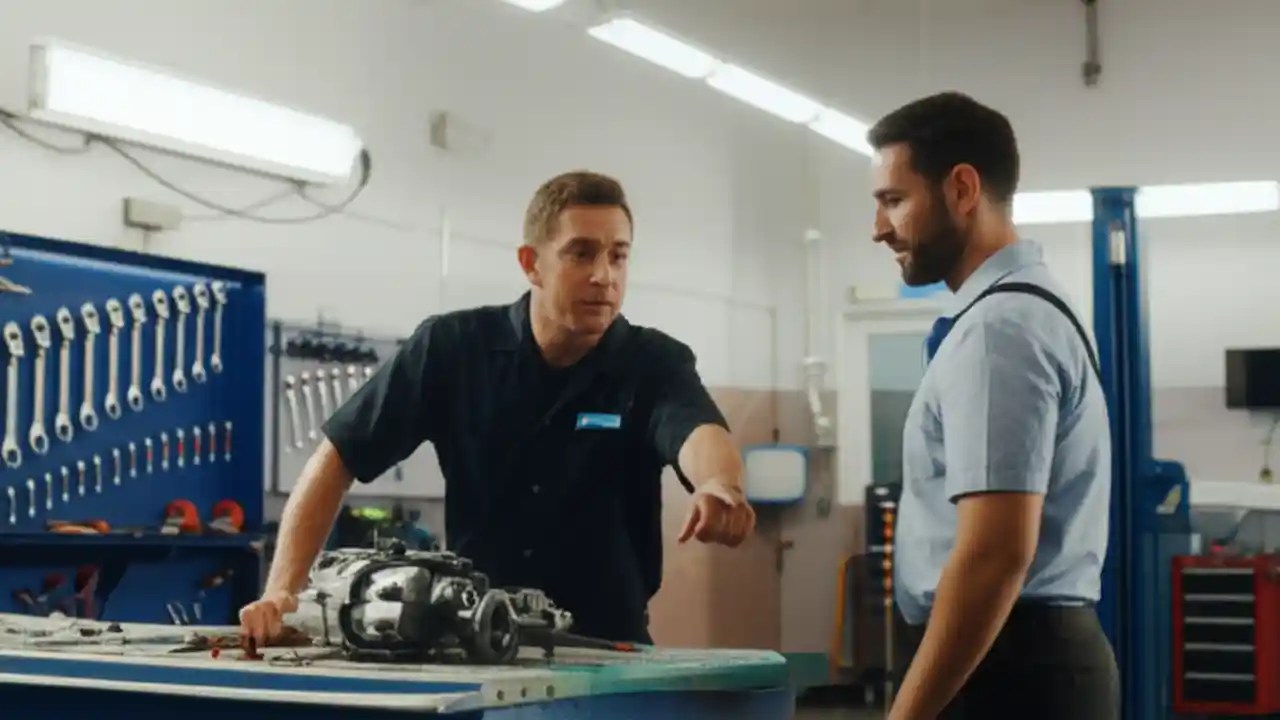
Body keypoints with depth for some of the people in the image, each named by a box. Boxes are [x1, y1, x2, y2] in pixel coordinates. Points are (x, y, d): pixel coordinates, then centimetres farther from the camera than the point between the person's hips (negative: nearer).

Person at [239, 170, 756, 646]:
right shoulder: (451, 346, -6)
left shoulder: (655, 363, -9)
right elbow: (336, 458, -3)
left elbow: (700, 433, -31)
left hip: (606, 649, -1)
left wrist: (721, 486, -55)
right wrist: (282, 590, -14)